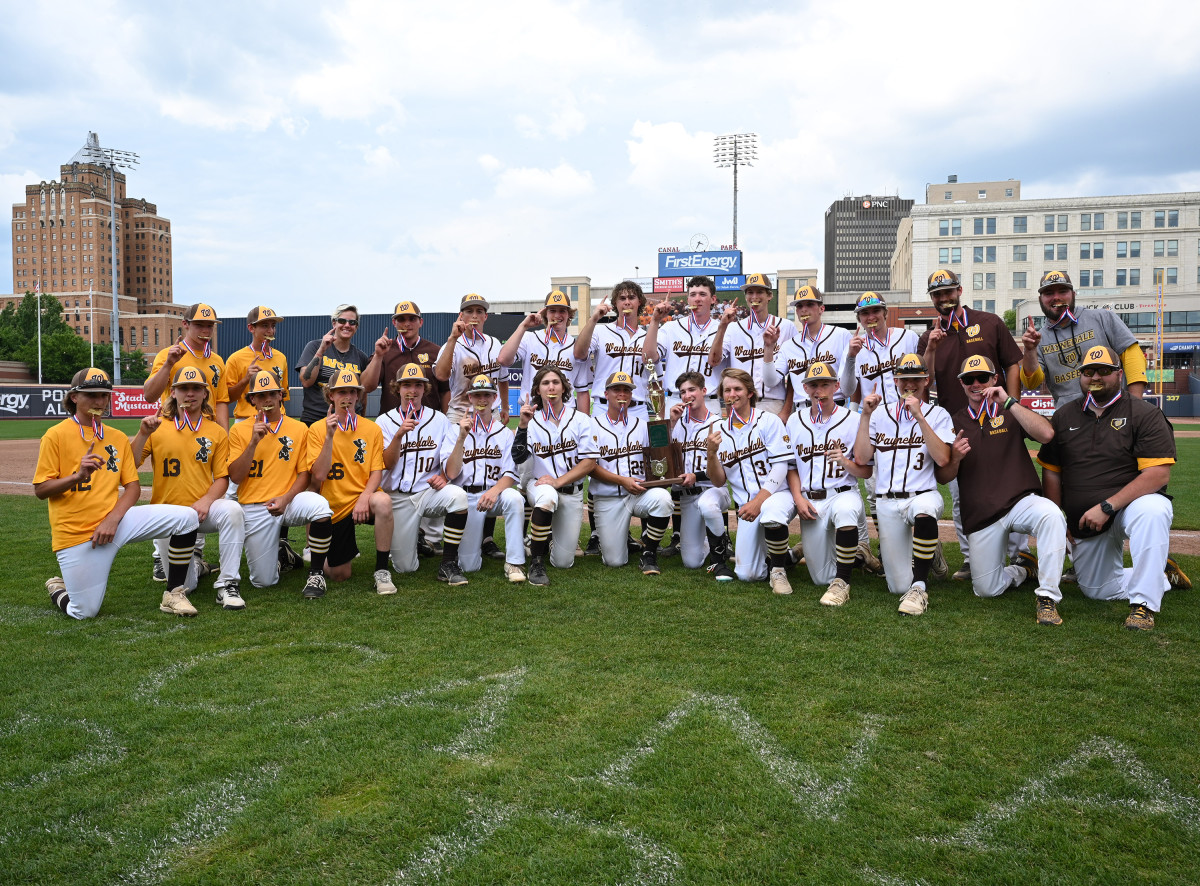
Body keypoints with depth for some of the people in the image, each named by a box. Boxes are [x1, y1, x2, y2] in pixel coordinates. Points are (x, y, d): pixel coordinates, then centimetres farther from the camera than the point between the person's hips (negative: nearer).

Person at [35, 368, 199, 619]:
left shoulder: (118, 438, 10)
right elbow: (40, 490, -6)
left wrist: (112, 519, -12)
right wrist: (78, 476, -25)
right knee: (84, 612, -7)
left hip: (115, 520, 4)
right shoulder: (55, 435, -3)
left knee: (186, 517, -17)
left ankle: (173, 594, -6)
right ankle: (58, 589, 31)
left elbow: (133, 486, 5)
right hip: (74, 533, -4)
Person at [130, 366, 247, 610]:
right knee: (183, 586, -7)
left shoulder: (216, 432, 5)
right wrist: (143, 434, -18)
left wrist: (206, 501, -17)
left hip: (203, 509, 0)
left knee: (232, 510, -36)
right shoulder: (157, 427, 3)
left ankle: (228, 584, -26)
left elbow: (222, 478, 1)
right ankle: (195, 568, 32)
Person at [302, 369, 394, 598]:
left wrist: (365, 497, -24)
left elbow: (376, 472, -5)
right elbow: (319, 475, -13)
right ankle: (316, 572, 34)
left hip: (361, 500, 0)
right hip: (333, 506, 0)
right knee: (339, 575, -3)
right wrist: (330, 436, -21)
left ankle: (381, 571, -22)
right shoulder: (317, 429, -3)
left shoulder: (372, 429, 1)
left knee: (382, 501, -36)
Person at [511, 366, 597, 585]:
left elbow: (589, 462, -8)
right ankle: (536, 564, -26)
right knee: (547, 495, -41)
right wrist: (523, 425, -24)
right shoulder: (532, 421, 2)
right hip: (539, 485, -1)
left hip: (572, 493, 1)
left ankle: (550, 537, 35)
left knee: (563, 562, -2)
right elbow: (518, 458, -12)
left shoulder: (581, 419, 0)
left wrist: (558, 481, -19)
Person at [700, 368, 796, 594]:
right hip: (746, 504, 2)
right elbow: (719, 482, 4)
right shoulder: (720, 430, 8)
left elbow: (780, 467, -10)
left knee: (771, 510, -40)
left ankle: (778, 569, -16)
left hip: (776, 495, -2)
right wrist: (712, 454, -15)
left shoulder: (769, 420, -2)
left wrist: (758, 502, -21)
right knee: (747, 574, -12)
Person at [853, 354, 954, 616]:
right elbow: (861, 458, 3)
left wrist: (919, 416, -15)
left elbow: (943, 459, -11)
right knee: (899, 587, -2)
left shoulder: (937, 414, 6)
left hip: (923, 495, -2)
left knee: (925, 511, -43)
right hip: (887, 503, 2)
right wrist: (866, 415, -2)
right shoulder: (880, 414, 13)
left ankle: (919, 588, -31)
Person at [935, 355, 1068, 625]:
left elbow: (1046, 434, -16)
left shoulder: (1011, 413, 6)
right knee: (987, 589, -1)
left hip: (1021, 501, -2)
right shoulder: (955, 422, 10)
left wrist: (1008, 402, -17)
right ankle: (1024, 568, 31)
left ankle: (1047, 597, -24)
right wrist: (955, 458, -13)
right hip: (980, 516, 2)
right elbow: (943, 478, 9)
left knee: (1051, 515, -37)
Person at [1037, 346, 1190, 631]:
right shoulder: (1063, 416, 7)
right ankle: (1164, 576, 28)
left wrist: (1106, 507, -24)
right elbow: (1051, 472, 9)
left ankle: (1144, 603, -29)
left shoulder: (1145, 414, -7)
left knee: (1152, 511, -39)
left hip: (1133, 504, -5)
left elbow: (1159, 474, -18)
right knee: (1096, 590, 4)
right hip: (1085, 523, 5)